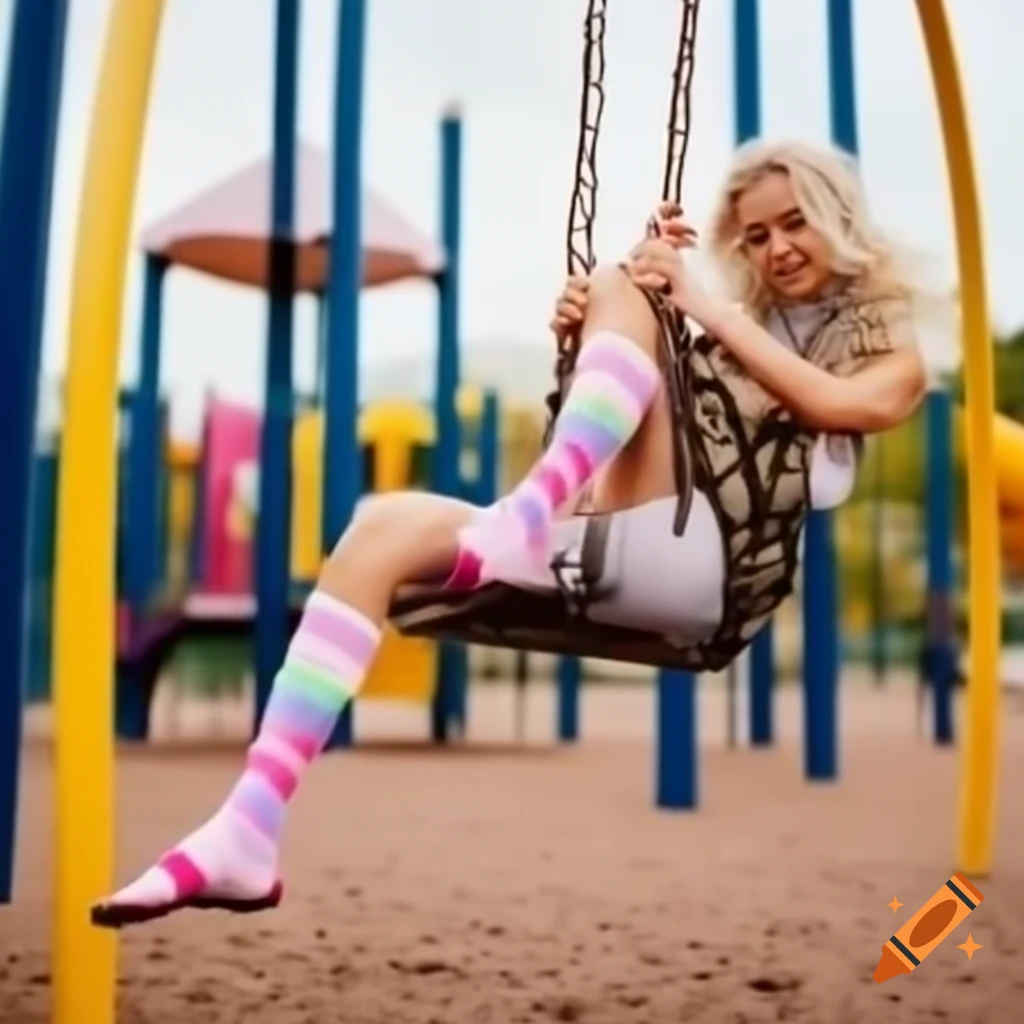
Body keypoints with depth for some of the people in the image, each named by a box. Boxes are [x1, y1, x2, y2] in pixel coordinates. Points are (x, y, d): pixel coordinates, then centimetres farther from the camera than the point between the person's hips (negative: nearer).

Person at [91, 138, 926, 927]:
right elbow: (612, 446, 24)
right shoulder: (744, 328, 33)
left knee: (615, 287, -13)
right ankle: (249, 833, -25)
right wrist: (582, 344, 6)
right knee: (387, 527, -16)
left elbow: (832, 404, -8)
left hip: (715, 567, -6)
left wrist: (707, 307, -6)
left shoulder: (889, 353, 18)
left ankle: (532, 520, -33)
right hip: (626, 562, 6)